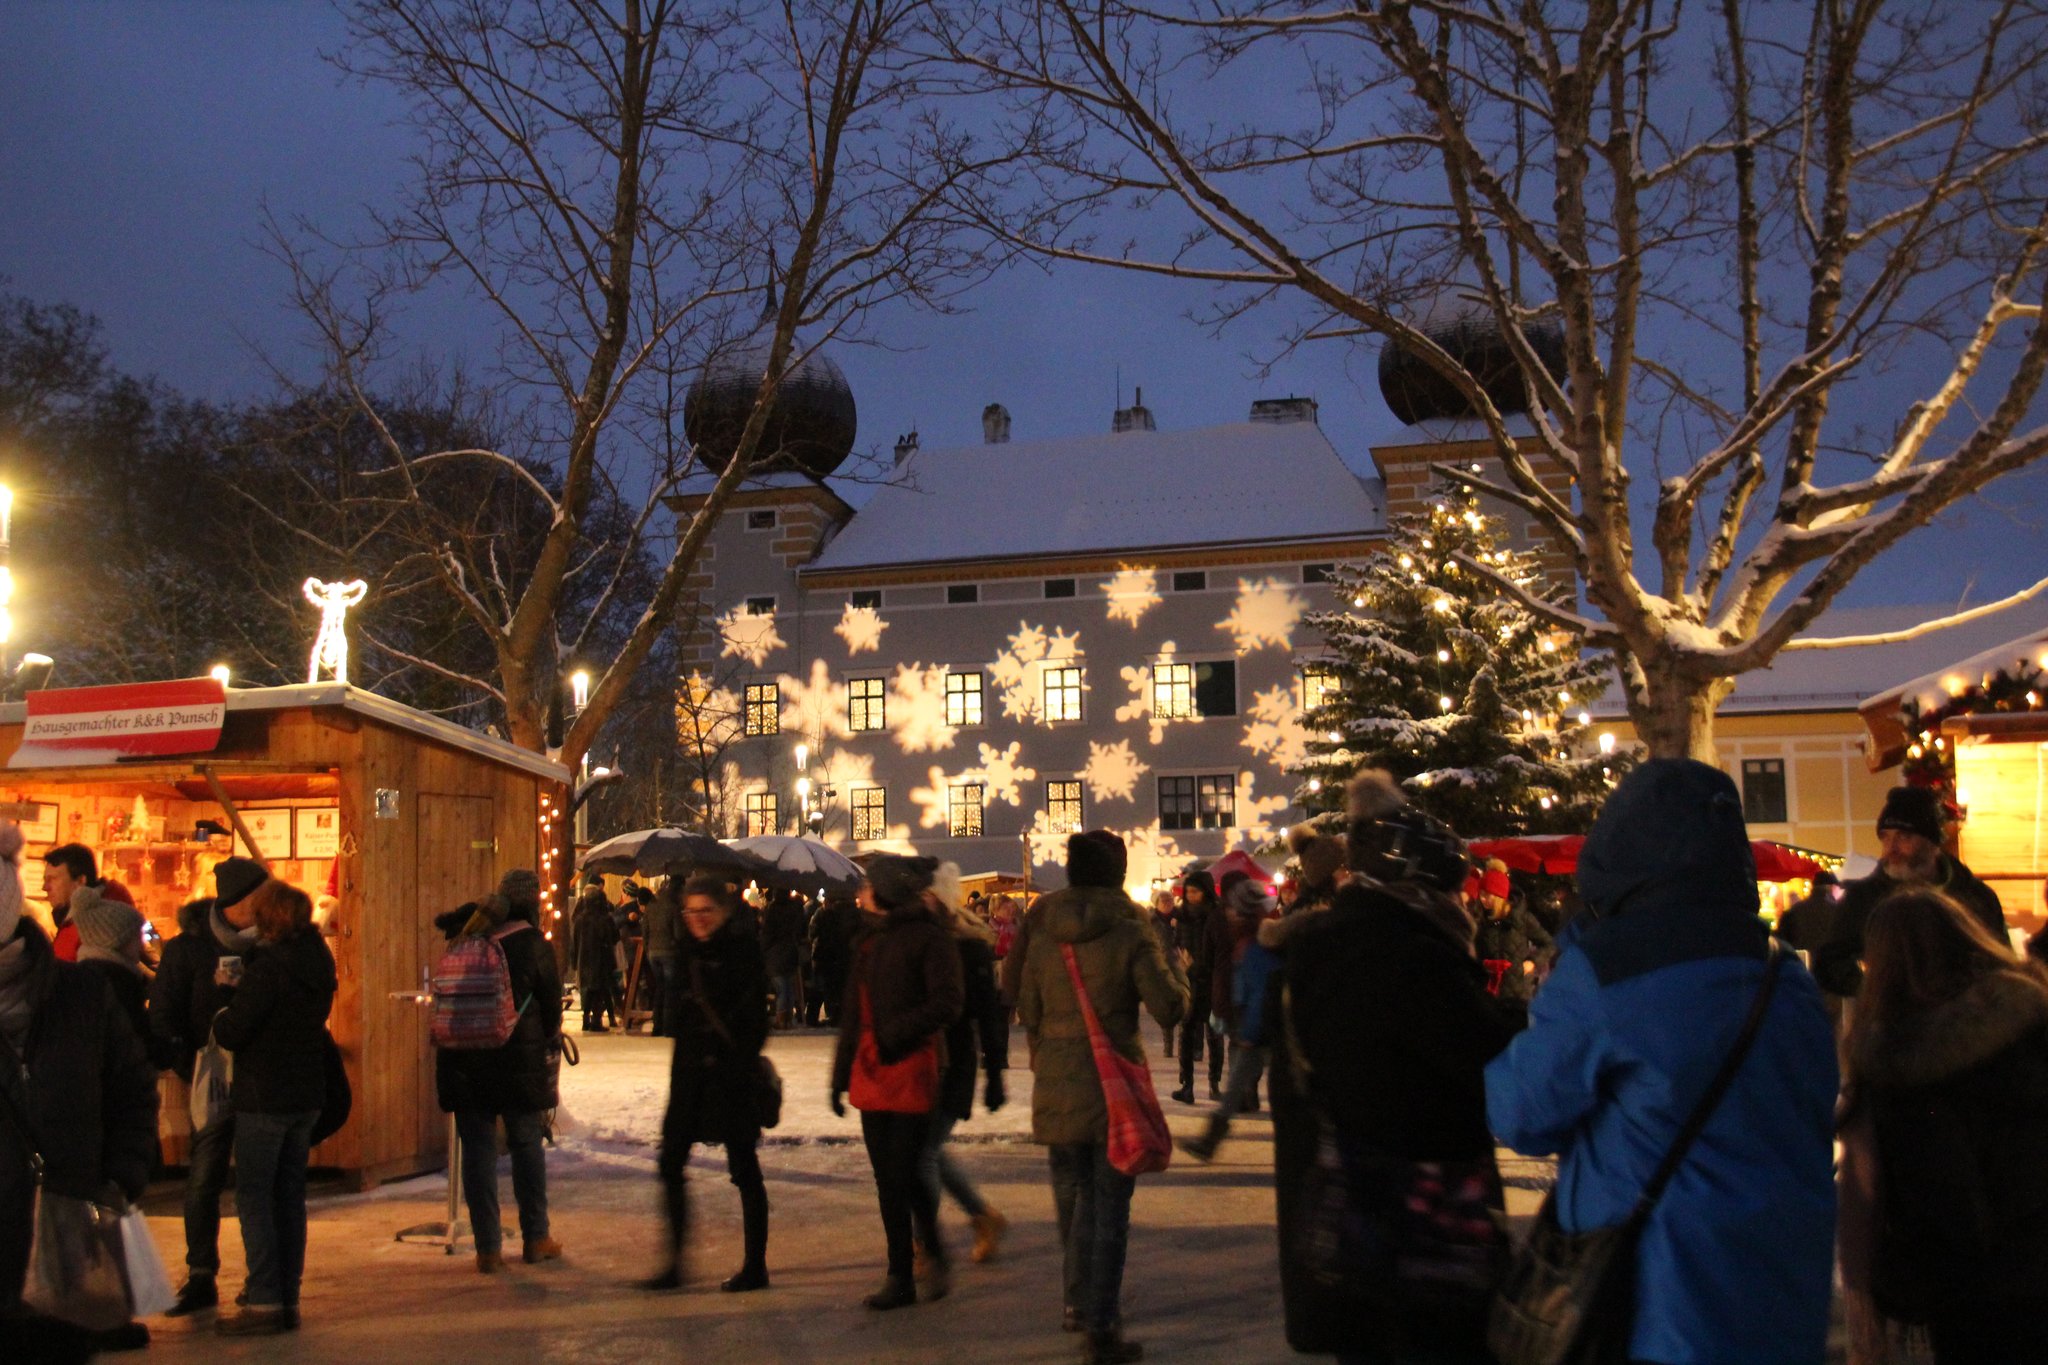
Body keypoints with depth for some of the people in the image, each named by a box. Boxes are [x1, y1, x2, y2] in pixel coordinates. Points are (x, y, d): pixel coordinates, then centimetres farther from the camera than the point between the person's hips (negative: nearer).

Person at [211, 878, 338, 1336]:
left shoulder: (267, 965, -17)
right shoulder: (318, 960, 8)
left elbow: (231, 1033, -16)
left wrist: (220, 1017, 5)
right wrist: (235, 989, 11)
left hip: (263, 1099, -8)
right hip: (307, 1094, 8)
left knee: (253, 1195, -1)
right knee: (290, 1195, 12)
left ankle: (266, 1302, -3)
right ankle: (289, 1299, 15)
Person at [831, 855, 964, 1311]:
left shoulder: (929, 937, -7)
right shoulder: (870, 942, 17)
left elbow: (948, 1002, -15)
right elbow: (853, 1013, 20)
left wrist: (895, 1033, -19)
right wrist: (841, 1075, 18)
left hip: (912, 1069, -7)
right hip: (872, 1072, 7)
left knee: (908, 1174, -6)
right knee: (887, 1179, 8)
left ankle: (935, 1258, 12)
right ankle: (901, 1276, 14)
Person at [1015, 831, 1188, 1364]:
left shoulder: (1043, 933, 1)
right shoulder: (1130, 933, -11)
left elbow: (1028, 1010, 8)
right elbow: (1170, 1008, -10)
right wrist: (1175, 968, 8)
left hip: (1056, 1086, 4)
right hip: (1114, 1085, -4)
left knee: (1072, 1197, 19)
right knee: (1110, 1207, 3)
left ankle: (1079, 1303, 31)